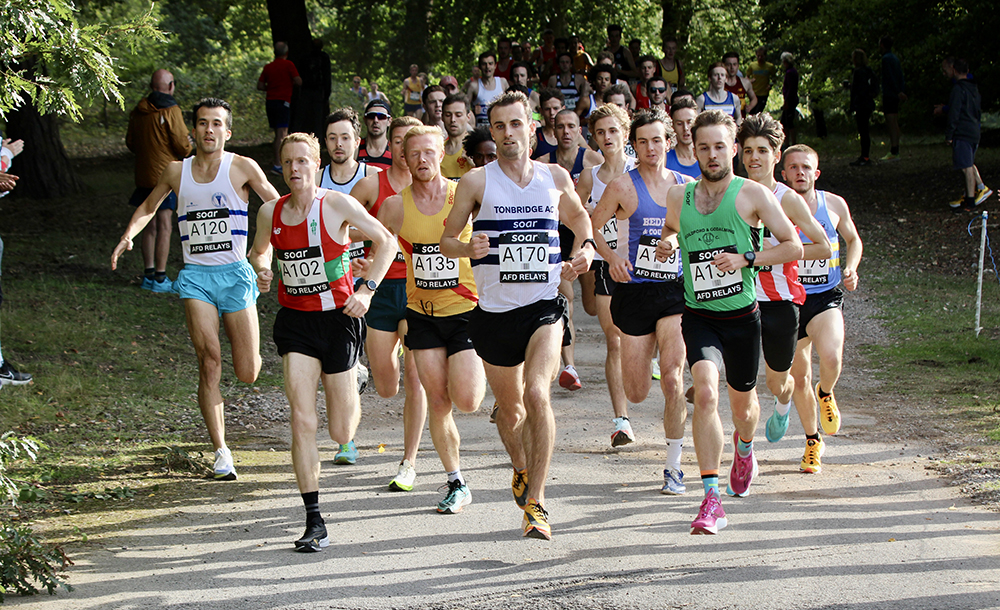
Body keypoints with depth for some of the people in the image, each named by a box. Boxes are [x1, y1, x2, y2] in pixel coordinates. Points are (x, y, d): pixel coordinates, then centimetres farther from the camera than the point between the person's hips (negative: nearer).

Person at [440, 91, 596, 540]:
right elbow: (447, 239, 3)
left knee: (537, 393, -21)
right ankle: (521, 470, 46)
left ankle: (535, 502, -17)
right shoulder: (477, 181, -2)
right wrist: (468, 249, -19)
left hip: (543, 306, -1)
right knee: (510, 407, 15)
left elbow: (578, 217, 25)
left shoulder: (555, 178, 5)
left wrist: (585, 248, 5)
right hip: (494, 310, 1)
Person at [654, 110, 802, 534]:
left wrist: (747, 258, -16)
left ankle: (744, 448, 56)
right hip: (698, 318, 0)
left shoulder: (753, 195, -5)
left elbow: (793, 247, -3)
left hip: (743, 316, 0)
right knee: (705, 393, -23)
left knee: (742, 403, 17)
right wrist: (665, 244, 4)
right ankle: (711, 500, -25)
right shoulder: (678, 197, 4)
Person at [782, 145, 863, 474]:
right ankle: (812, 441, 31)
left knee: (830, 358, -27)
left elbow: (853, 240, 17)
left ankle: (826, 394, 10)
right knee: (799, 377, 8)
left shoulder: (834, 205, 0)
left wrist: (851, 269, 0)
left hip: (825, 298, -1)